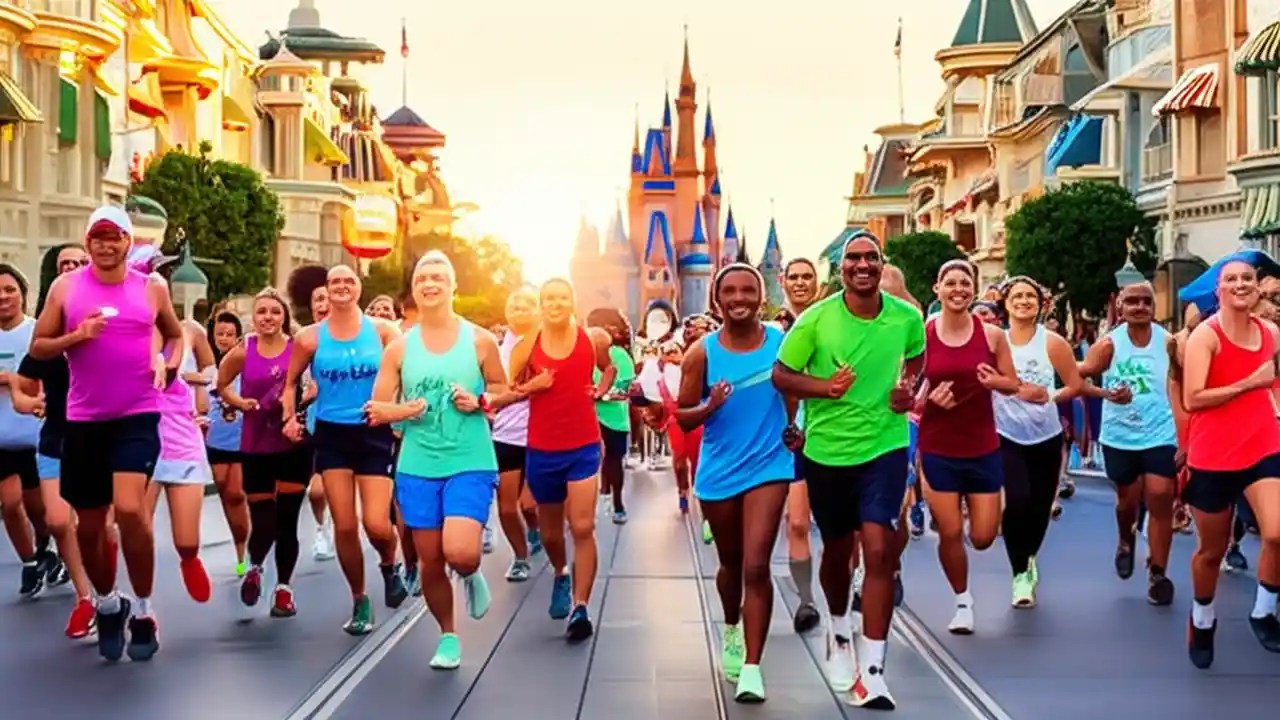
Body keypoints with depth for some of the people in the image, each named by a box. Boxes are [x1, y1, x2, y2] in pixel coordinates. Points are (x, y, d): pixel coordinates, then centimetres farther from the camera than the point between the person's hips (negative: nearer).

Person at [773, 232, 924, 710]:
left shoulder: (907, 317, -5)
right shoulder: (816, 318, -11)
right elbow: (780, 376, -4)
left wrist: (909, 387, -5)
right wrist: (825, 386, -21)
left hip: (884, 447, 0)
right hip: (826, 450, 0)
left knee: (878, 551, -13)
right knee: (837, 551, 17)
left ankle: (871, 671, -8)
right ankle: (839, 632, 46)